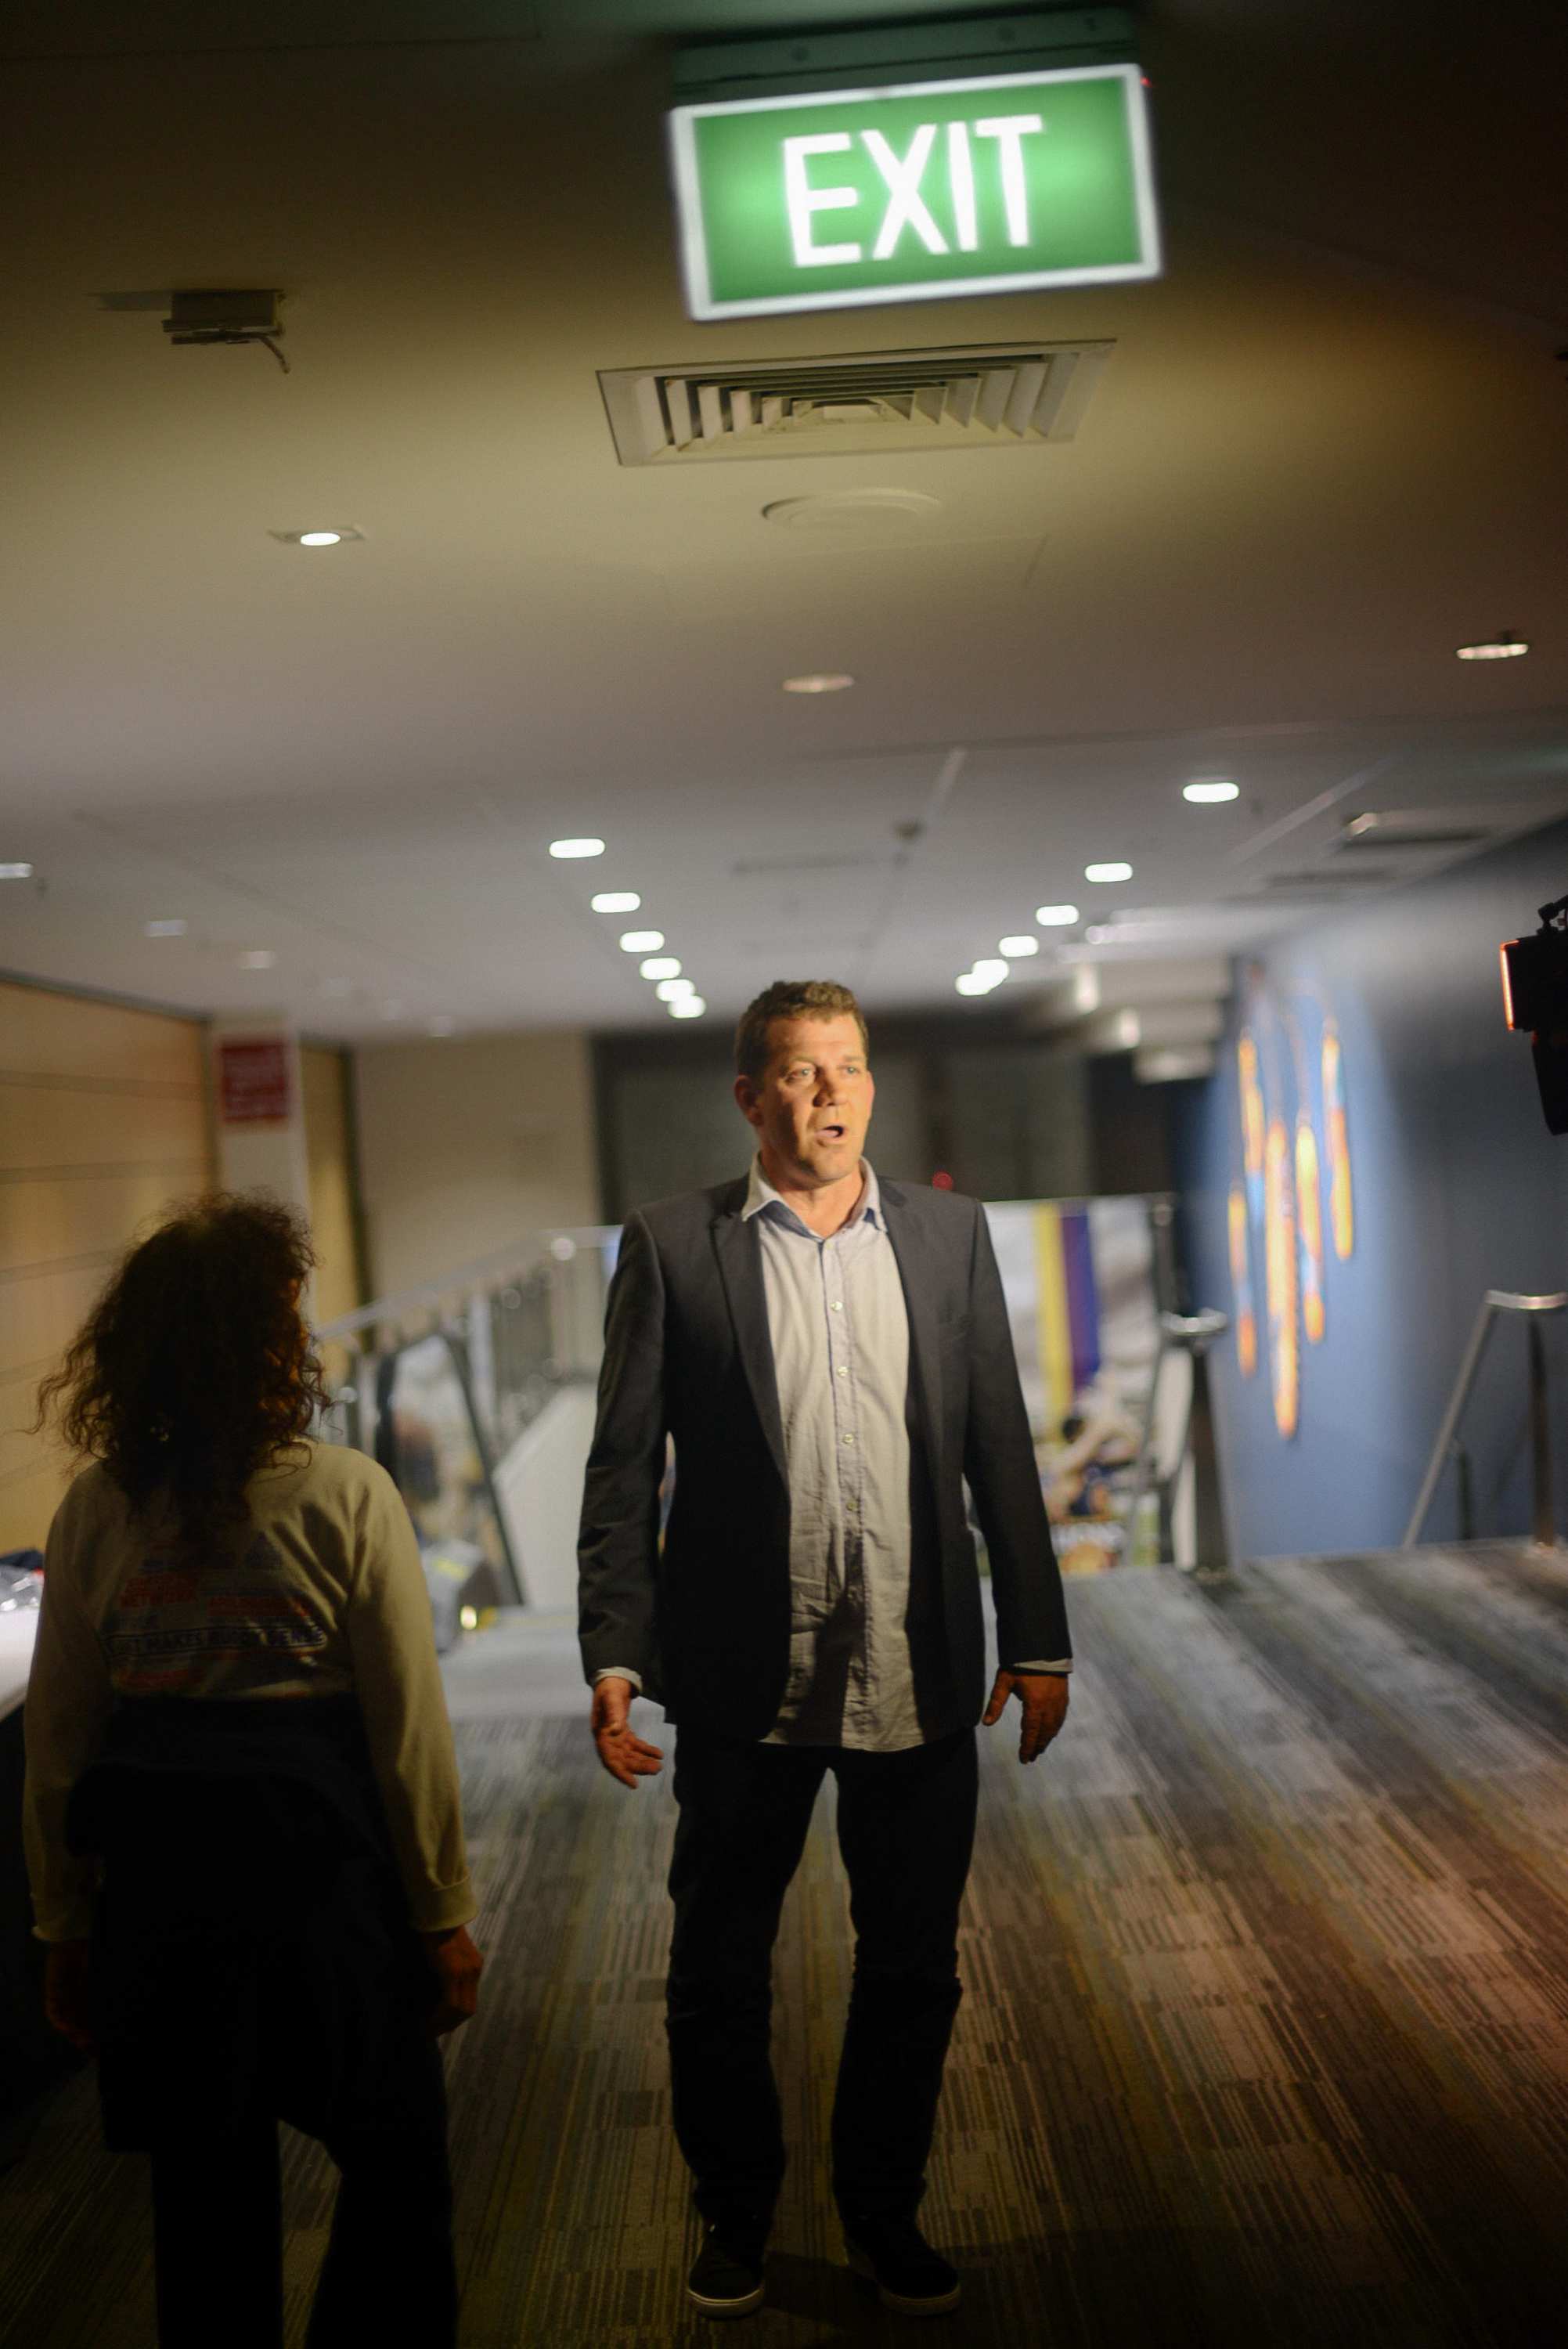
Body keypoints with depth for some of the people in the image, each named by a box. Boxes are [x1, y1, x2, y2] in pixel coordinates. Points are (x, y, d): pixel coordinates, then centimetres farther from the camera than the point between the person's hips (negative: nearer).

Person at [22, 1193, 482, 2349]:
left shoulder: (96, 1511, -4)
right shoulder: (344, 1496, -13)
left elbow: (58, 1745, 2)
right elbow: (410, 1732, -10)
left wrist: (67, 1928, 13)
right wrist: (445, 1914, 0)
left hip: (159, 1892, 4)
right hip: (325, 1870, -3)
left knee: (207, 2187, 16)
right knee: (397, 2165, 15)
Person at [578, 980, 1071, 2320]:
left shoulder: (948, 1234, 4)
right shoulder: (672, 1248, -3)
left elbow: (999, 1446, 6)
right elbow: (624, 1469, -3)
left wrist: (1037, 1636, 4)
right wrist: (616, 1656, -10)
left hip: (921, 1675, 2)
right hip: (745, 1680, -2)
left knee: (914, 1968, 14)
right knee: (718, 1971, 12)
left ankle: (884, 2213, 34)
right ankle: (736, 2217, 34)